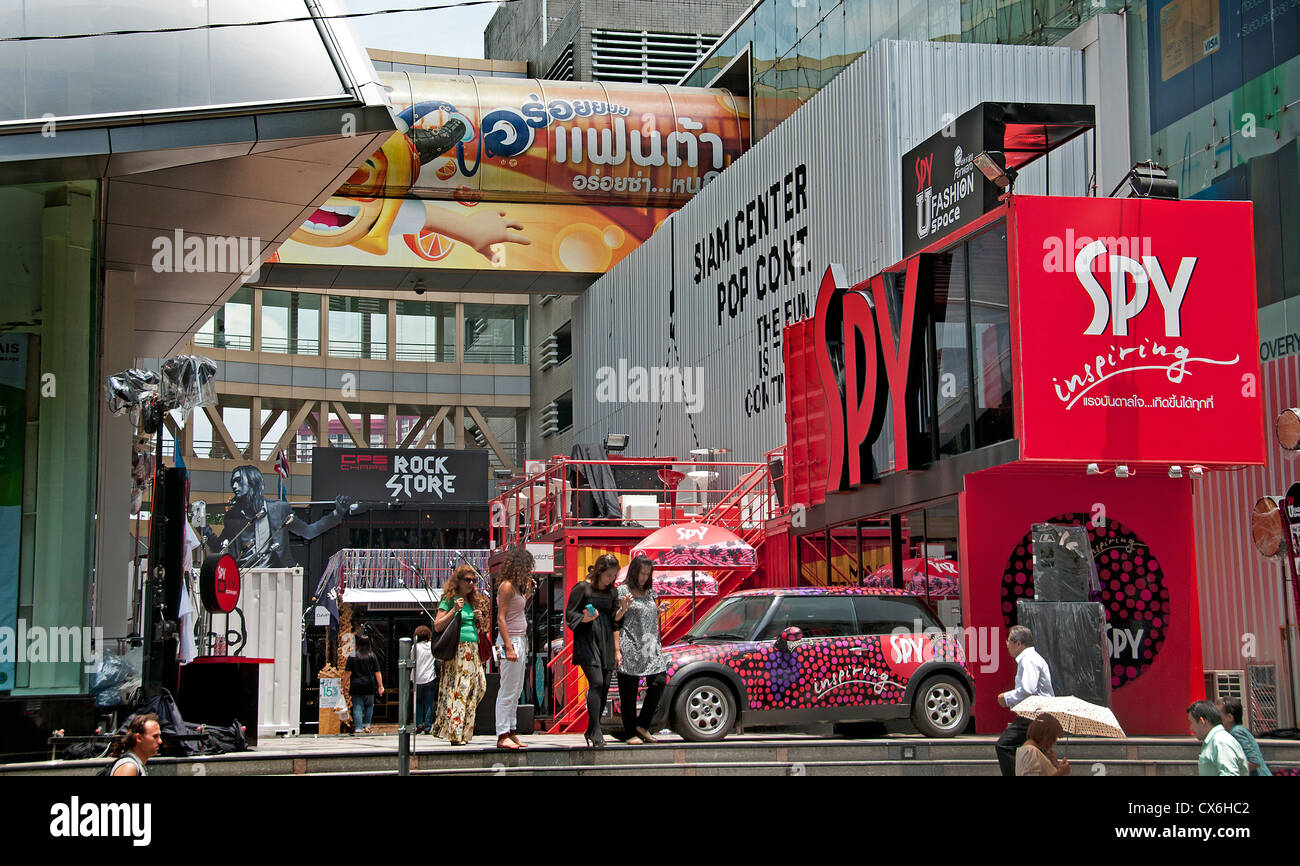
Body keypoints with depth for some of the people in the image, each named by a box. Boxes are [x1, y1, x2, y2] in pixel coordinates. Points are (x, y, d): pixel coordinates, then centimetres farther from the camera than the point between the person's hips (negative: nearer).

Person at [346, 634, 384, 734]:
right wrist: (380, 686, 3)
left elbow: (348, 672, -4)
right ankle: (366, 725, 13)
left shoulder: (352, 657, -3)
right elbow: (377, 672, 0)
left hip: (356, 685, -1)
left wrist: (346, 685, 3)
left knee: (357, 707, 1)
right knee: (369, 705, 18)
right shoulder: (372, 656, 0)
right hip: (370, 685, 1)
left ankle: (358, 728, -6)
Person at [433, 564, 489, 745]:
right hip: (456, 650, -7)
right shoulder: (450, 600, -1)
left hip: (472, 652, 7)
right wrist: (454, 610, -14)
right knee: (455, 689, -11)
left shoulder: (473, 602, 19)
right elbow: (437, 626, -7)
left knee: (478, 685, -2)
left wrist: (480, 620, 7)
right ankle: (454, 732, -11)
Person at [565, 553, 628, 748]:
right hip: (587, 641, -6)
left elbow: (614, 619, 15)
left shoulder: (611, 592, 16)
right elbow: (569, 614, -3)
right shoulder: (582, 588, -2)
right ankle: (596, 731, -17)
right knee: (596, 682, -18)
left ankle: (591, 731, 12)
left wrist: (623, 608, -3)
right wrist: (584, 618, -21)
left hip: (606, 643, 6)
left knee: (605, 686, 2)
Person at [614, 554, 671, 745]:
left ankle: (642, 725, 8)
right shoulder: (623, 591, -3)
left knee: (659, 682, -7)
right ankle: (631, 734, 5)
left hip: (650, 647, 6)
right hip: (630, 648, -6)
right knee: (629, 690, -2)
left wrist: (659, 611, 5)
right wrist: (617, 650, -13)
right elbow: (616, 623, -6)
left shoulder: (650, 592, 16)